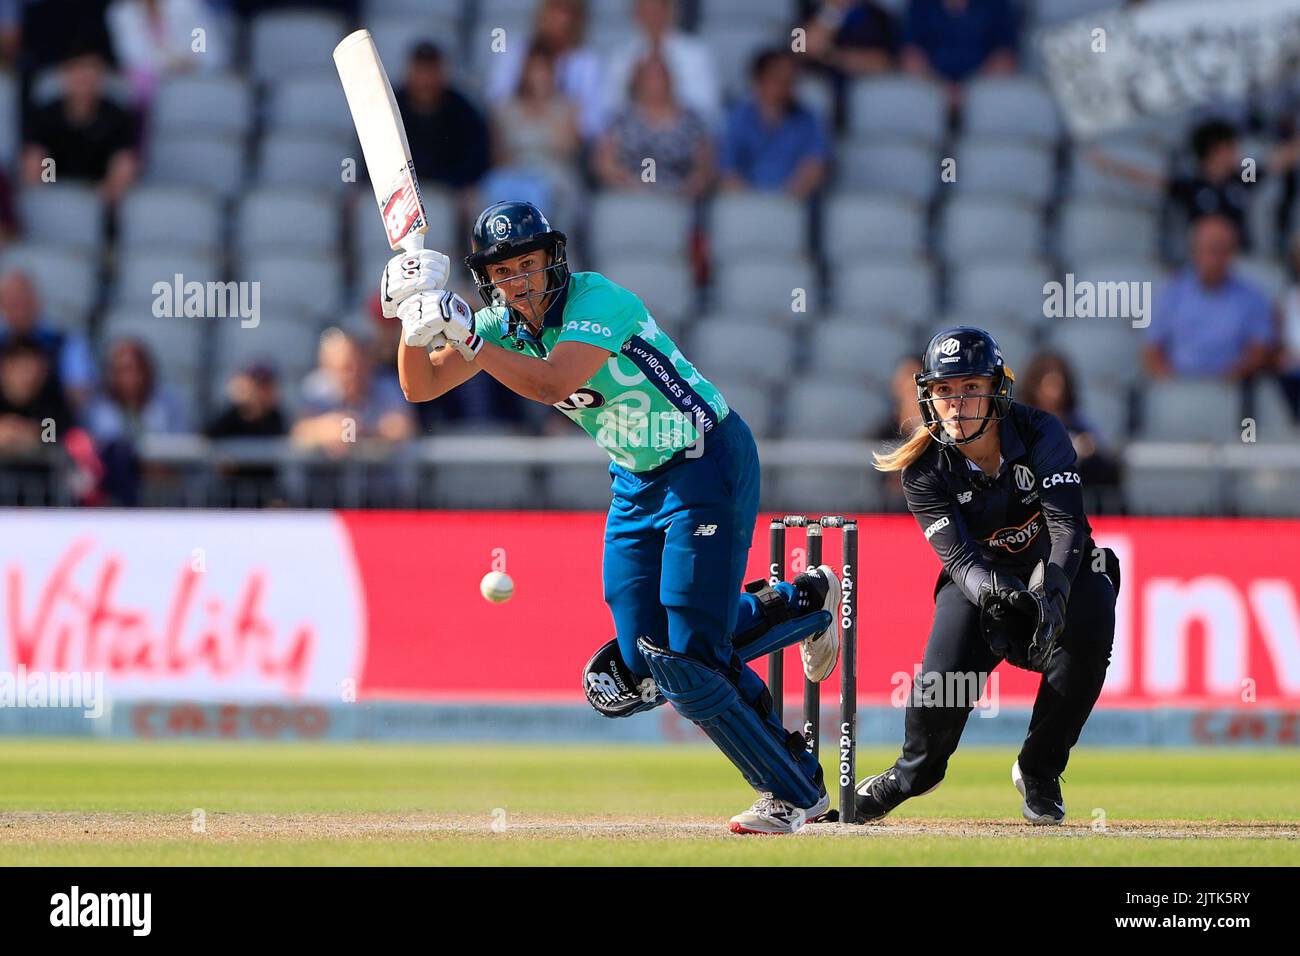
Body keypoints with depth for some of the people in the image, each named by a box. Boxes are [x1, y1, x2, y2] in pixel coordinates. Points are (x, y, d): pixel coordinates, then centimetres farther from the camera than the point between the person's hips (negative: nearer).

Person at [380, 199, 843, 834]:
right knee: (643, 663, 5)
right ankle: (804, 603, 27)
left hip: (707, 465, -8)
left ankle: (791, 794, 3)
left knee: (685, 656, -14)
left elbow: (554, 383, -38)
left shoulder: (596, 300, -23)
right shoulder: (504, 324, -1)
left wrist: (468, 337, -40)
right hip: (637, 482, 8)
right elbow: (420, 386, -2)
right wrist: (416, 323, -20)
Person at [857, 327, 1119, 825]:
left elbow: (1068, 526, -30)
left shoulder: (1040, 434, -20)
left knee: (1084, 641, -33)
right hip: (979, 580, 1)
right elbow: (958, 557, -26)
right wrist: (990, 592, -50)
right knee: (942, 680, -23)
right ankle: (916, 771, 15)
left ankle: (1040, 774, -8)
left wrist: (1051, 594, -49)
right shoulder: (925, 470, -16)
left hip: (1060, 574, -1)